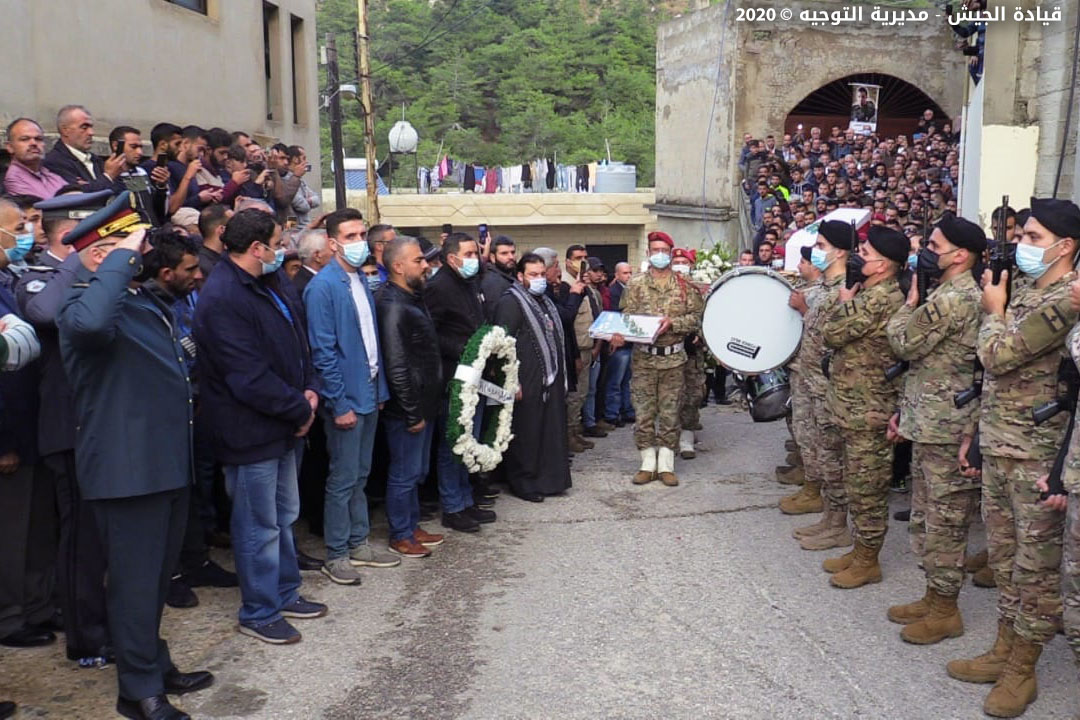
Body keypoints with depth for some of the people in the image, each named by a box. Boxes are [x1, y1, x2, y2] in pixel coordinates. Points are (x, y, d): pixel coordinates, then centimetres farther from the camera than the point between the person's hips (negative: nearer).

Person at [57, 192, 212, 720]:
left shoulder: (141, 299, 15)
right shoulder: (85, 304, -16)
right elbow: (89, 323, -44)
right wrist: (121, 258, -34)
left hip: (166, 461, 10)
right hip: (127, 468, -9)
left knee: (157, 574, 21)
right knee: (136, 581, 2)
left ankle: (156, 666, 36)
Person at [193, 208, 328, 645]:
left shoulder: (273, 283, 6)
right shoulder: (222, 298, -24)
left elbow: (296, 340, 15)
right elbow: (250, 378, -26)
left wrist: (309, 389, -1)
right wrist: (299, 410, -16)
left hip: (282, 425, 10)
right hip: (250, 431, -10)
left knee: (284, 514, 22)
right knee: (259, 527, 4)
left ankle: (286, 593, 38)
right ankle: (259, 613, 20)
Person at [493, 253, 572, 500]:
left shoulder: (545, 301, 19)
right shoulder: (511, 302, -11)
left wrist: (561, 375, 24)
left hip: (551, 379, 9)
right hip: (527, 383, -9)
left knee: (552, 432, 12)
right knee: (526, 434, -1)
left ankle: (549, 479, 22)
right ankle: (524, 483, 10)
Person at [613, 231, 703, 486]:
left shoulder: (684, 285, 5)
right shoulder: (636, 285, 4)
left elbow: (696, 317, 0)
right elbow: (627, 317, -1)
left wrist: (672, 322, -16)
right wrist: (620, 335, -21)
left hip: (673, 358, 0)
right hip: (643, 358, 0)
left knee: (670, 413, 4)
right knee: (644, 412, 3)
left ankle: (666, 465, 12)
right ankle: (648, 464, 12)